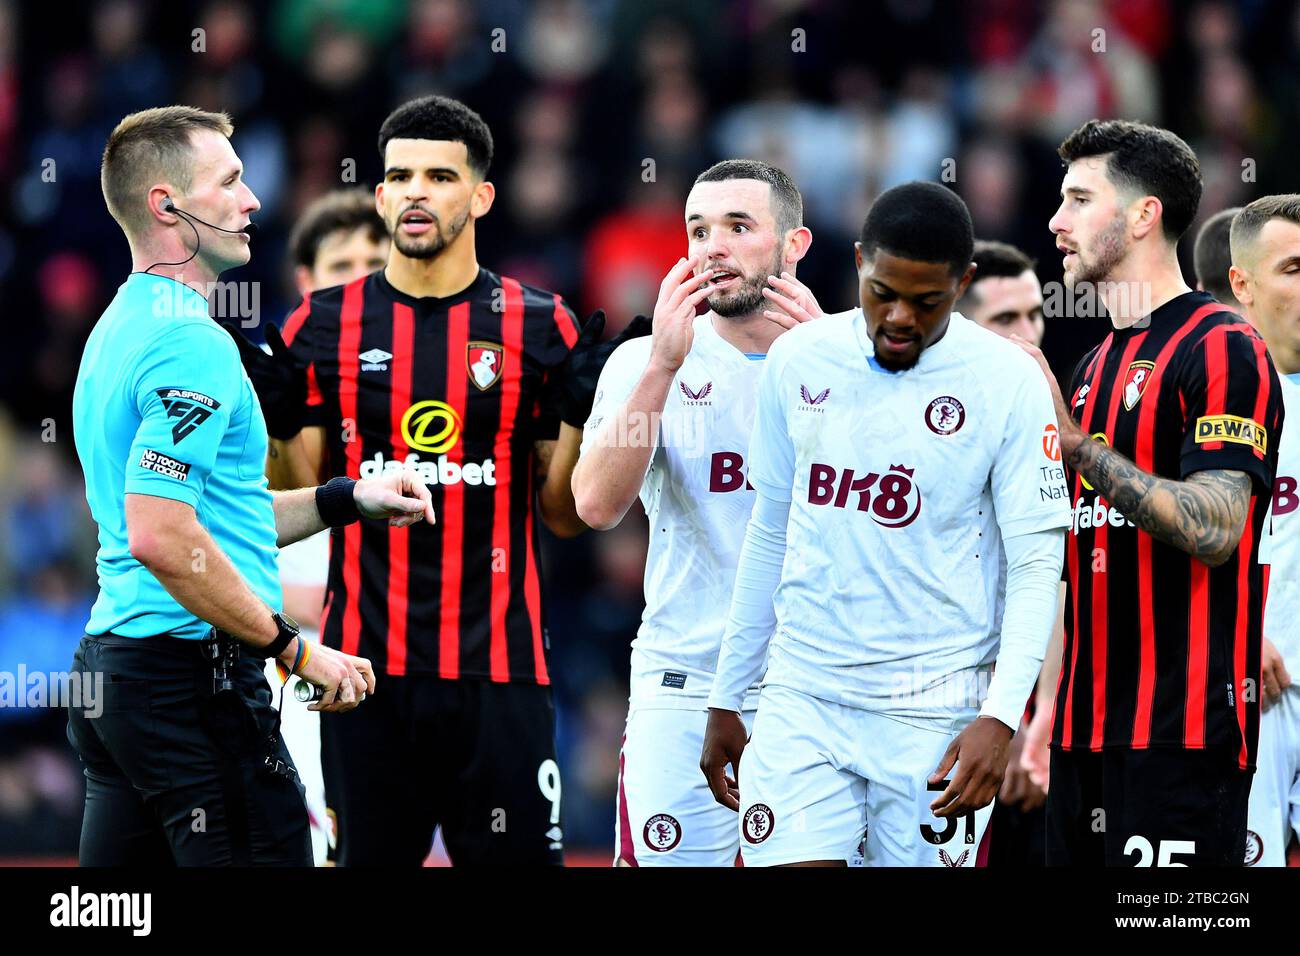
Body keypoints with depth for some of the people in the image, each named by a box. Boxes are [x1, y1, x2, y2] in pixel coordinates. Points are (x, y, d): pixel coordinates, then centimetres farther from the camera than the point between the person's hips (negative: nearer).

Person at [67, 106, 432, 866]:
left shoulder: (122, 328, 18)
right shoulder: (192, 345, -14)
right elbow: (162, 537, -24)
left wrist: (347, 499, 20)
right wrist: (295, 648, -17)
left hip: (111, 660, 10)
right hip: (195, 674, -10)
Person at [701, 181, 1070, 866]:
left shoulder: (1009, 384, -5)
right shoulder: (798, 360, 6)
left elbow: (1037, 565, -6)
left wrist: (1000, 717, -17)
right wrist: (725, 700, 15)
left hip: (933, 712, -3)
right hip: (801, 698, 3)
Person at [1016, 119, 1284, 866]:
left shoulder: (1223, 350, -8)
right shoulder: (1096, 366, 19)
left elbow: (1213, 530, -20)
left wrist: (1076, 444, -22)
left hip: (1183, 727, -9)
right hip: (1091, 724, 9)